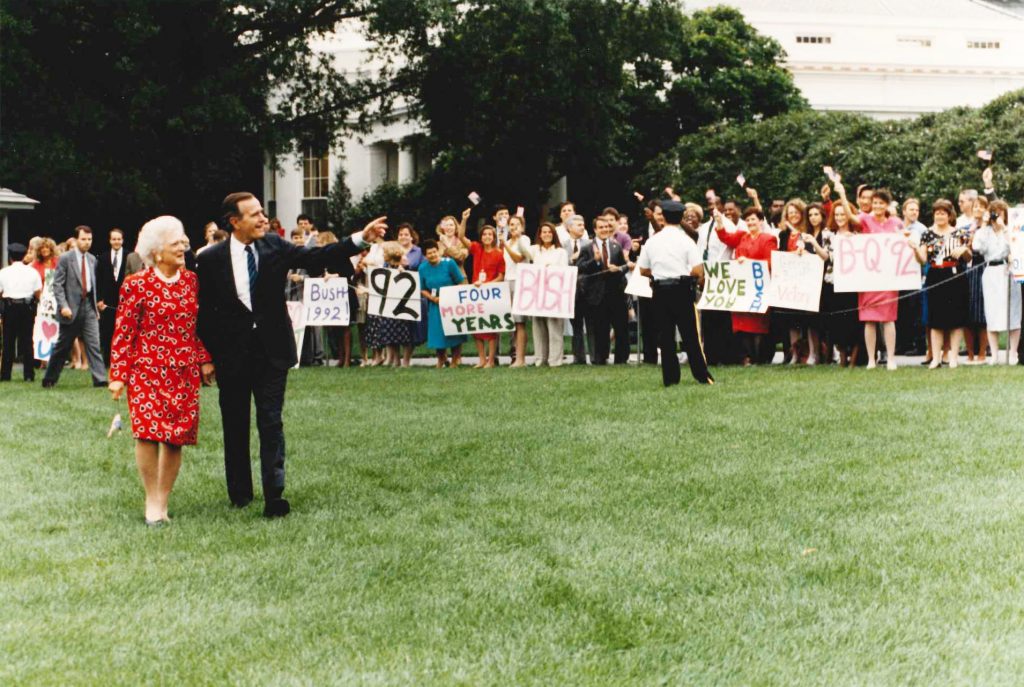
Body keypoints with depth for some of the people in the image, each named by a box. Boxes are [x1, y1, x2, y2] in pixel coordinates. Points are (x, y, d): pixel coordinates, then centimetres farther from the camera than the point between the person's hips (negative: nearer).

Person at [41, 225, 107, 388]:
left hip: (89, 307, 4)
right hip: (72, 308, -4)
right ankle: (49, 379, 20)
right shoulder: (65, 258, -6)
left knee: (94, 344, -6)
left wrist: (96, 306, 15)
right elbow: (57, 284, -8)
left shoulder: (92, 259, 11)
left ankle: (100, 379, -11)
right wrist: (63, 306, -18)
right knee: (62, 346, 5)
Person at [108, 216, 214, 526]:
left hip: (184, 372, 4)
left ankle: (163, 501, 15)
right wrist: (118, 375, -7)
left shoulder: (191, 280, 9)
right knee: (148, 431, -16)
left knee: (176, 437, 2)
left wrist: (205, 360, 9)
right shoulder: (137, 286, -4)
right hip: (148, 369, -4)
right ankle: (152, 500, -1)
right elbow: (123, 333, -4)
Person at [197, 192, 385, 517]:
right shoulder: (211, 258, -6)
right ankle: (240, 492, 25)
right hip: (231, 353, 0)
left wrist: (361, 239, -18)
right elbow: (204, 311, -1)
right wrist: (207, 355, -2)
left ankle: (274, 495, -4)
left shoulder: (275, 247, -1)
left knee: (271, 422, -3)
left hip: (271, 349, 0)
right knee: (235, 425, 11)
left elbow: (317, 258, -7)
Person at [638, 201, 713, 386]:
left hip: (660, 290, 3)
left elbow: (643, 270, 8)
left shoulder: (652, 241, 3)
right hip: (682, 289, -3)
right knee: (690, 334, 1)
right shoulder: (685, 240, -7)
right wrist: (698, 280, 9)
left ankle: (669, 377, 6)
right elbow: (698, 271, -12)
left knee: (666, 334, 7)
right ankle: (702, 375, 1)